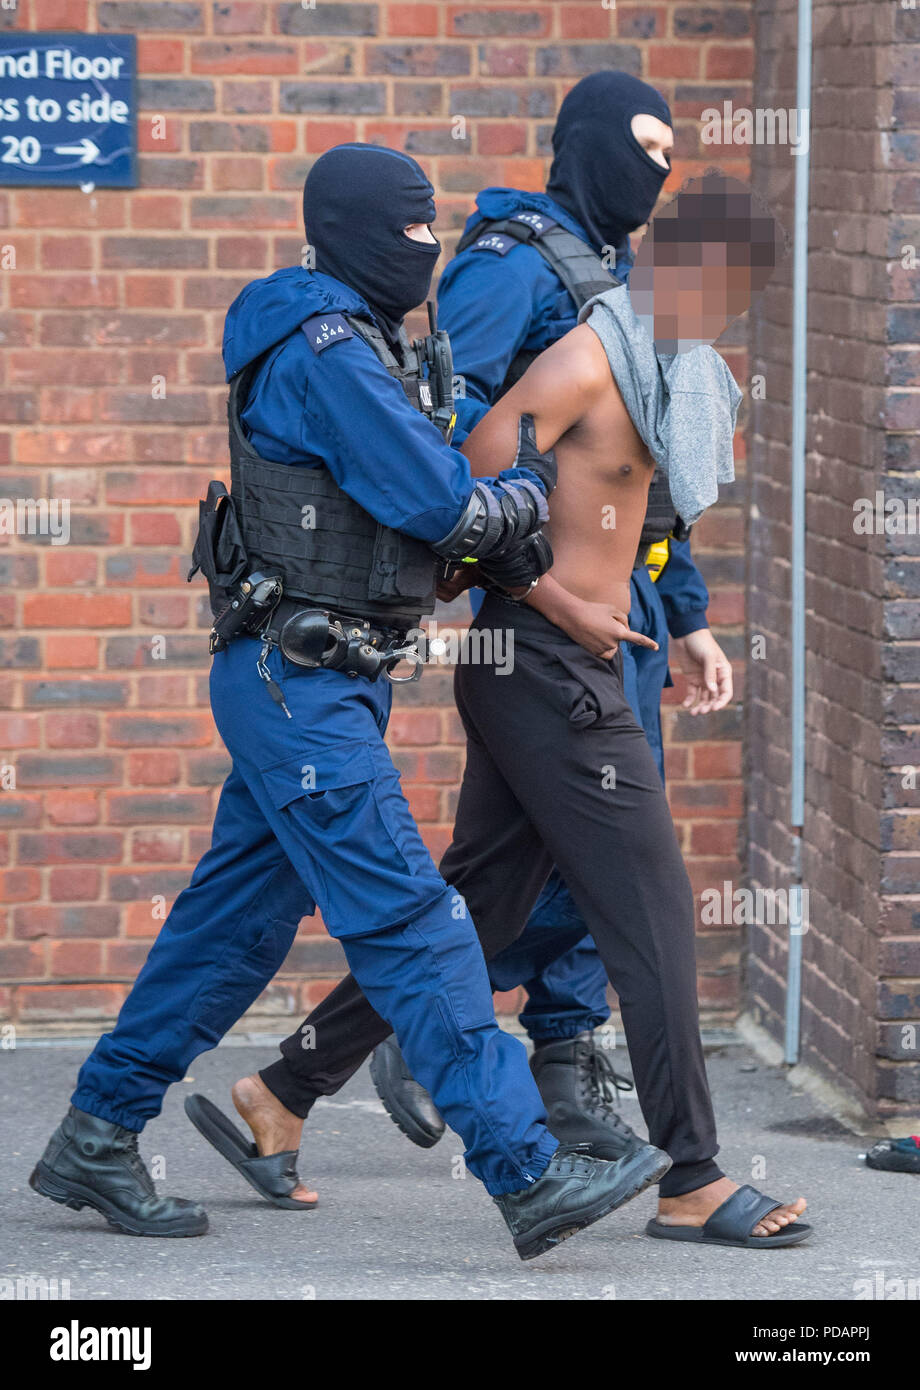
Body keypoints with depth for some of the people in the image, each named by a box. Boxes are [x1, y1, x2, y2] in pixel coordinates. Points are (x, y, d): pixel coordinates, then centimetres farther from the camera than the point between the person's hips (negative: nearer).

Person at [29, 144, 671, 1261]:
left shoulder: (365, 345, 17)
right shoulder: (325, 352, -16)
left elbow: (420, 493, 20)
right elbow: (437, 502, -18)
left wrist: (496, 535, 0)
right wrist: (527, 493, 0)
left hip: (320, 684, 11)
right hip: (299, 686, -11)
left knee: (236, 919, 13)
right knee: (410, 925, -12)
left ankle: (94, 1141, 20)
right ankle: (529, 1176, -14)